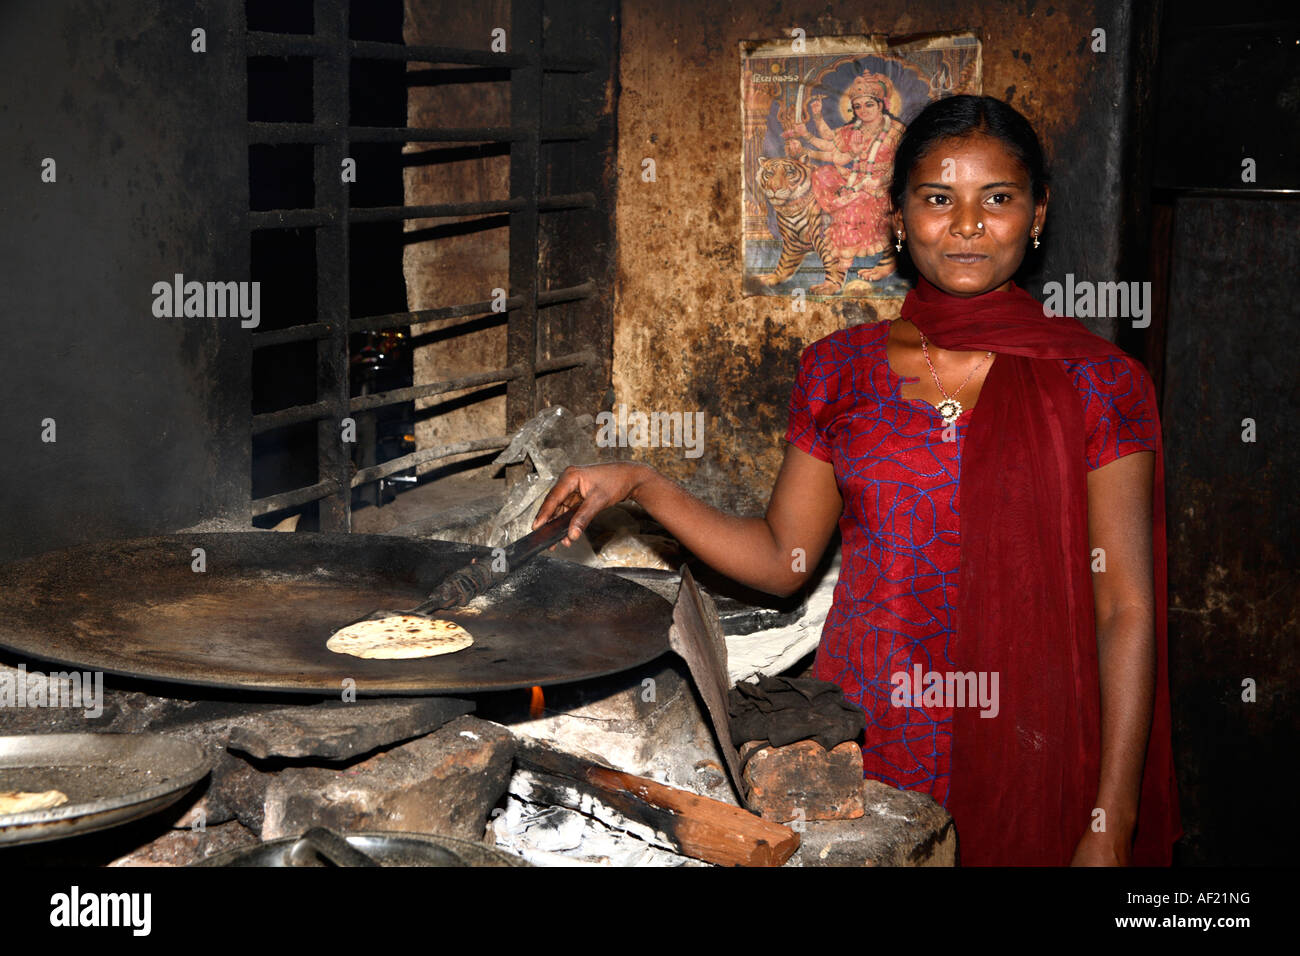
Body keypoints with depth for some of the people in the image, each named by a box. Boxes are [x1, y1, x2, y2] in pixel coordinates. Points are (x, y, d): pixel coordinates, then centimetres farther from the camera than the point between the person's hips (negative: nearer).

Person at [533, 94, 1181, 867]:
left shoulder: (1096, 384, -5)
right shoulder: (840, 370, 3)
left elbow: (1126, 613, -6)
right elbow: (782, 558, 10)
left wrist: (1111, 826, -10)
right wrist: (640, 484, -1)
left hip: (1029, 756, -2)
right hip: (863, 744, 2)